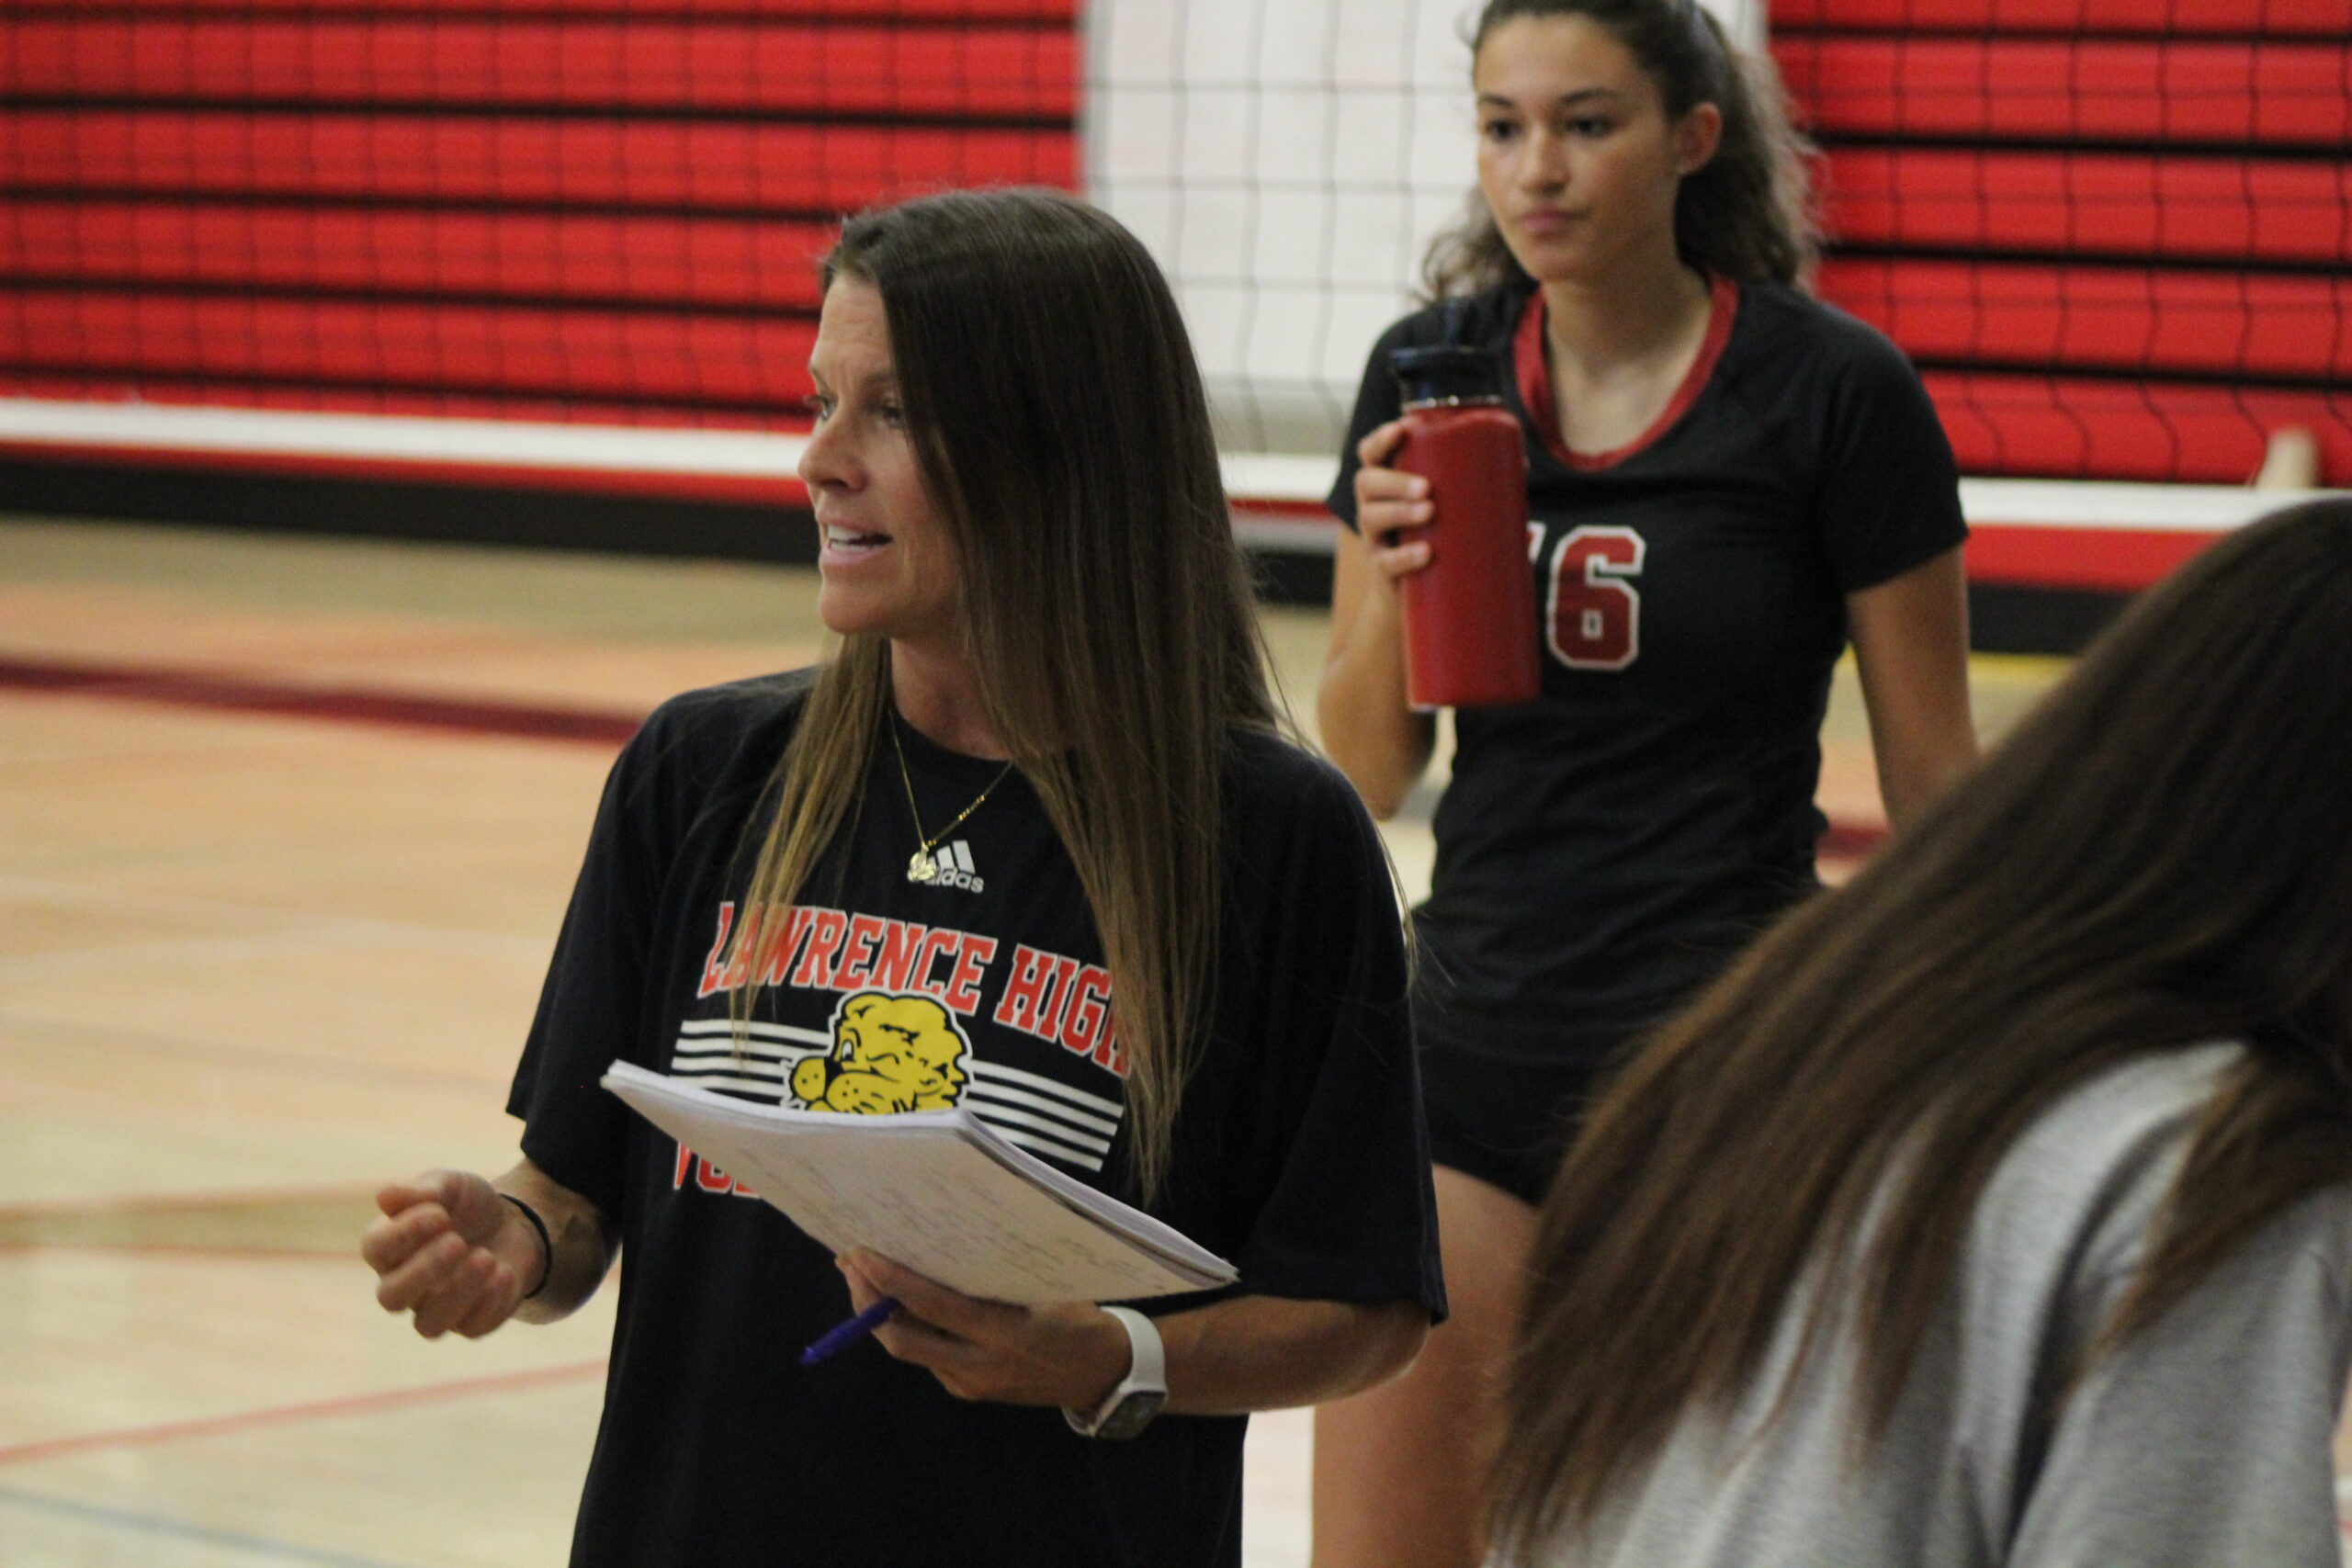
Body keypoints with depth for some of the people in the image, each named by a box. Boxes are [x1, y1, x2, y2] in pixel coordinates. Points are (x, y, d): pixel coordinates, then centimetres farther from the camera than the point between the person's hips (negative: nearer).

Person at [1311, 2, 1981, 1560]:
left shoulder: (1834, 392, -9)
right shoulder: (1430, 375, 3)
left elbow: (1933, 781, -4)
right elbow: (1366, 774, 6)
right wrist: (1392, 582, -14)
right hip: (1470, 1043, 4)